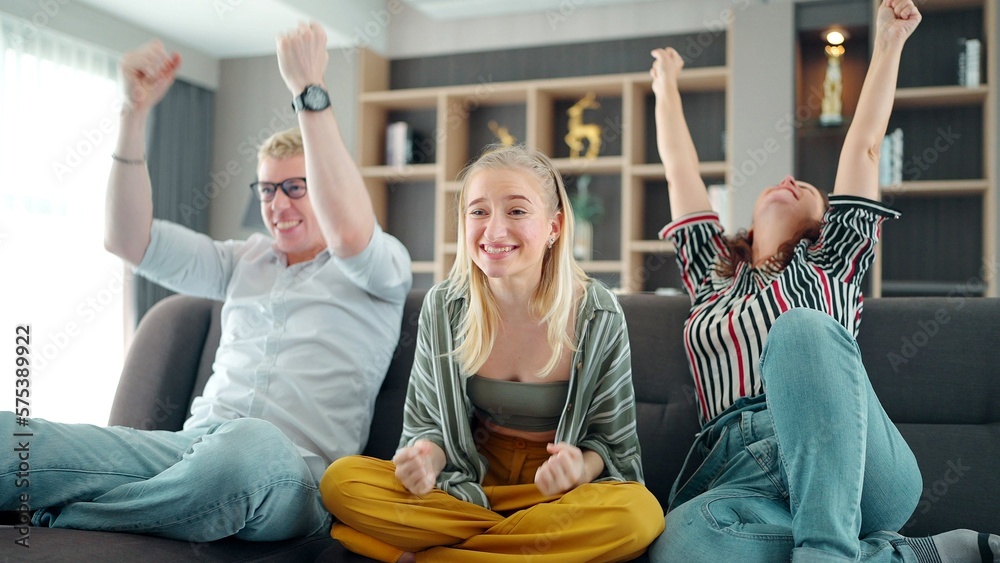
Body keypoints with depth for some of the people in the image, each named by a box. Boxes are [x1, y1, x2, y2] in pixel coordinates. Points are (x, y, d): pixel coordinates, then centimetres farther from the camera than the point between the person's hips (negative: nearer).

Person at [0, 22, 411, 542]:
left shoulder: (381, 270, 11)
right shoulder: (244, 261, 27)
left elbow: (349, 234, -15)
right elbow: (127, 239, 17)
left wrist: (310, 91, -15)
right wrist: (135, 111, 6)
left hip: (293, 473, -4)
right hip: (192, 445, 4)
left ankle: (51, 520, -23)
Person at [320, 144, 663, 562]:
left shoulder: (599, 316, -10)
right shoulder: (442, 307, -4)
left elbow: (612, 441, -1)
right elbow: (428, 424, 5)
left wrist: (583, 467, -24)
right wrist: (426, 457, -18)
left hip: (553, 492, -1)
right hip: (467, 485, 1)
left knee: (640, 513, -35)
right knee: (341, 480, -21)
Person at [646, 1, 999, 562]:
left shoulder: (829, 264, 23)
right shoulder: (713, 275, 30)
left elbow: (864, 149, 21)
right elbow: (681, 174, 34)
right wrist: (667, 86, 45)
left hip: (853, 469, -2)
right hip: (736, 467, 2)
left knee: (801, 326, -32)